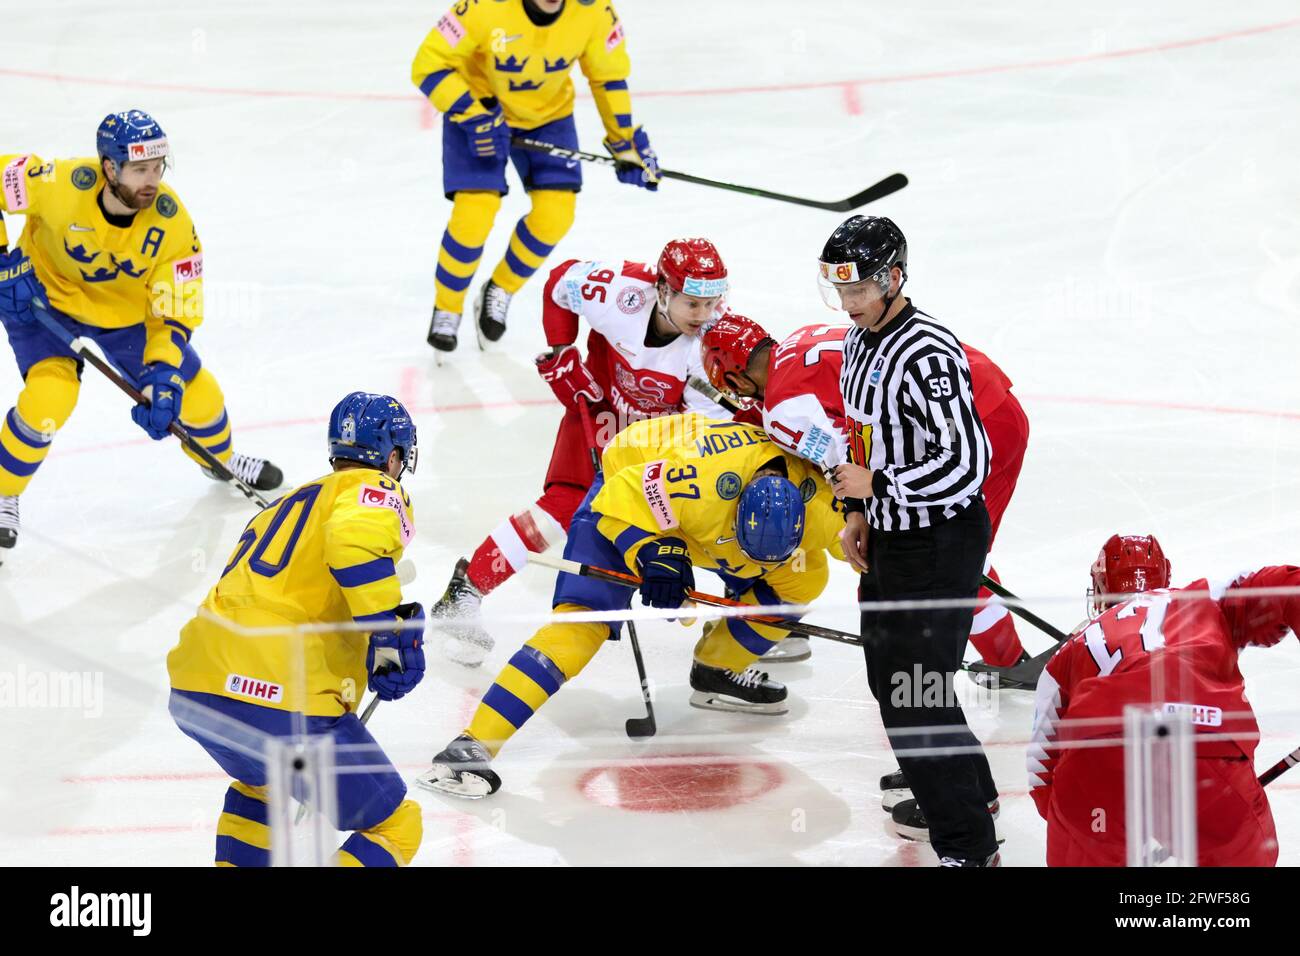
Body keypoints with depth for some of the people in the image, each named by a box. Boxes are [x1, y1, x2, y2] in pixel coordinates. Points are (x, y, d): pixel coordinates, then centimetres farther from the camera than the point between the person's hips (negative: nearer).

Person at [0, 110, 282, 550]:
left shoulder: (172, 224, -25)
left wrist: (163, 379, -29)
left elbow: (175, 312, -18)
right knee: (51, 393, -26)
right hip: (44, 297, -3)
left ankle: (221, 457, 43)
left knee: (194, 391, 7)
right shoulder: (60, 186, -35)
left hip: (127, 310, 3)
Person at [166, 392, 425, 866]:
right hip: (286, 704, -8)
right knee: (395, 826, 8)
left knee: (262, 779, 40)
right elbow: (355, 537, -19)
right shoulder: (378, 490, 5)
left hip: (193, 688, 8)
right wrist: (390, 631, -15)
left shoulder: (285, 503, 29)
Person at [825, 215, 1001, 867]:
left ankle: (969, 844, 0)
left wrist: (876, 485, -23)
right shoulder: (859, 342, 7)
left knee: (916, 694, -8)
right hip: (890, 537, 10)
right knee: (889, 676, 22)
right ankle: (965, 785, 43)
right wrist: (859, 513, 11)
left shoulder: (929, 355, -24)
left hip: (941, 544, -10)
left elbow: (966, 464, -28)